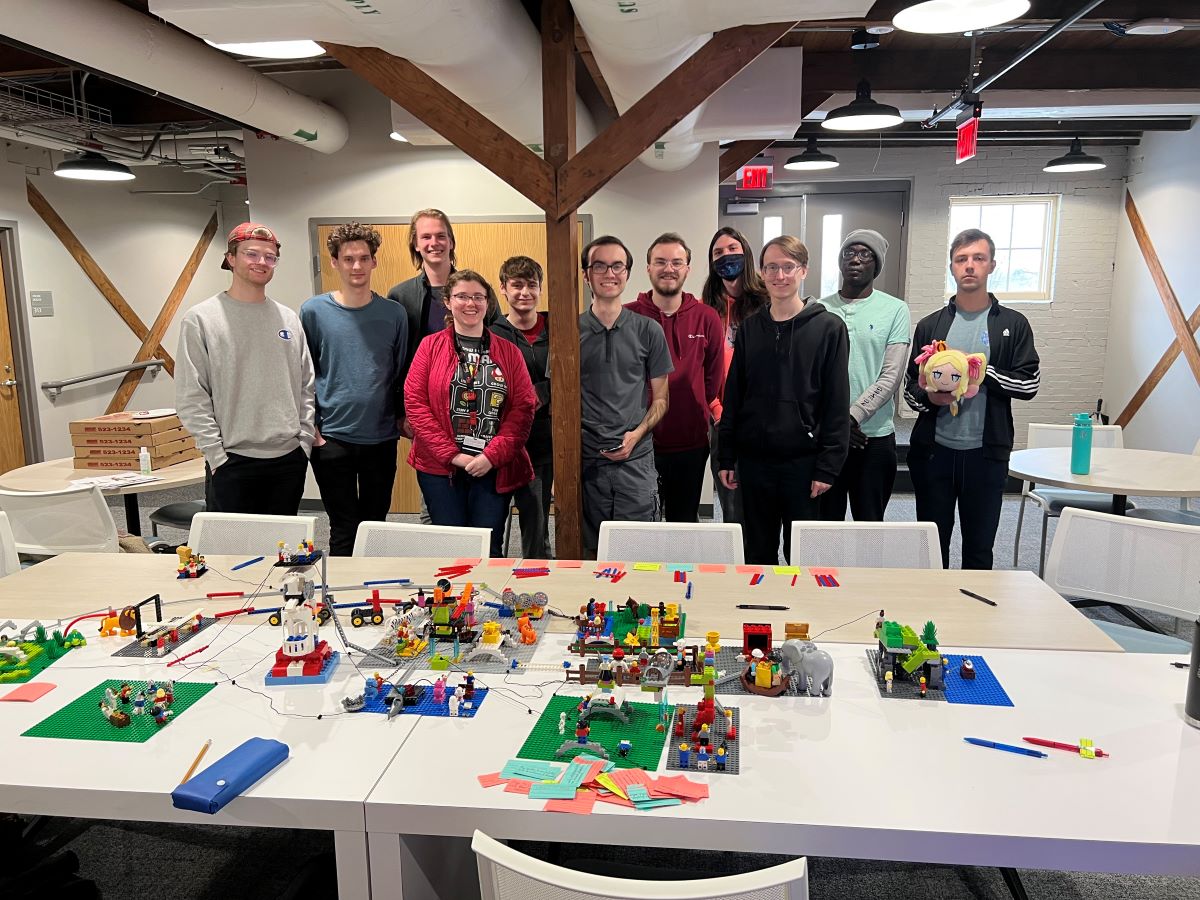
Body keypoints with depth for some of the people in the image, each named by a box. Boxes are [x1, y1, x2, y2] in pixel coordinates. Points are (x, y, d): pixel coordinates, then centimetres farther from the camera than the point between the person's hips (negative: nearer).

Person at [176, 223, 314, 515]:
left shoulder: (289, 319, 9)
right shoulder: (201, 319, -4)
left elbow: (306, 387, 12)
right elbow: (191, 398, -7)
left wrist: (304, 441, 4)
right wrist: (217, 455, -11)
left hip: (289, 459, 4)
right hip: (232, 463, -4)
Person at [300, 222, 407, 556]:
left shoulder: (393, 314, 2)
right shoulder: (313, 312, -2)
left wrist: (404, 418, 4)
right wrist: (310, 427, -3)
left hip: (381, 438, 2)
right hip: (331, 439, -2)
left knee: (375, 523, 14)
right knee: (344, 529, 4)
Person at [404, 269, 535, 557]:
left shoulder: (508, 351, 9)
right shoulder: (431, 345, 5)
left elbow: (524, 408, 2)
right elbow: (414, 401, -3)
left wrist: (493, 455, -11)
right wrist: (452, 454, -10)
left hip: (494, 468, 1)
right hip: (440, 467, -1)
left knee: (489, 549, 1)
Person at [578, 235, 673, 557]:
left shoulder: (648, 331, 4)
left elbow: (660, 398, 8)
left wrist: (637, 434, -9)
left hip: (636, 460, 0)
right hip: (585, 461, 1)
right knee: (593, 553, 10)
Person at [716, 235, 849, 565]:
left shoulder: (829, 328, -3)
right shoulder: (749, 328, 7)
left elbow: (837, 404, -6)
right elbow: (733, 397, 9)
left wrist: (828, 466, -11)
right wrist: (726, 458, 5)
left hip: (803, 462, -3)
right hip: (754, 460, 3)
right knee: (757, 553, 13)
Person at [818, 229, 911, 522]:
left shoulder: (895, 310, 1)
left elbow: (891, 376, -6)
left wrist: (852, 417, -16)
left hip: (875, 436, -1)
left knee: (870, 523, 8)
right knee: (826, 521, 8)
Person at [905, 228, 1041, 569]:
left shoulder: (1013, 324, 4)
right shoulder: (930, 325, 8)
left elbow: (1030, 384, -3)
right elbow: (911, 387, 7)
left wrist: (983, 371, -15)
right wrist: (930, 398, -14)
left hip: (986, 453, -1)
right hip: (933, 450, 1)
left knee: (979, 548, 9)